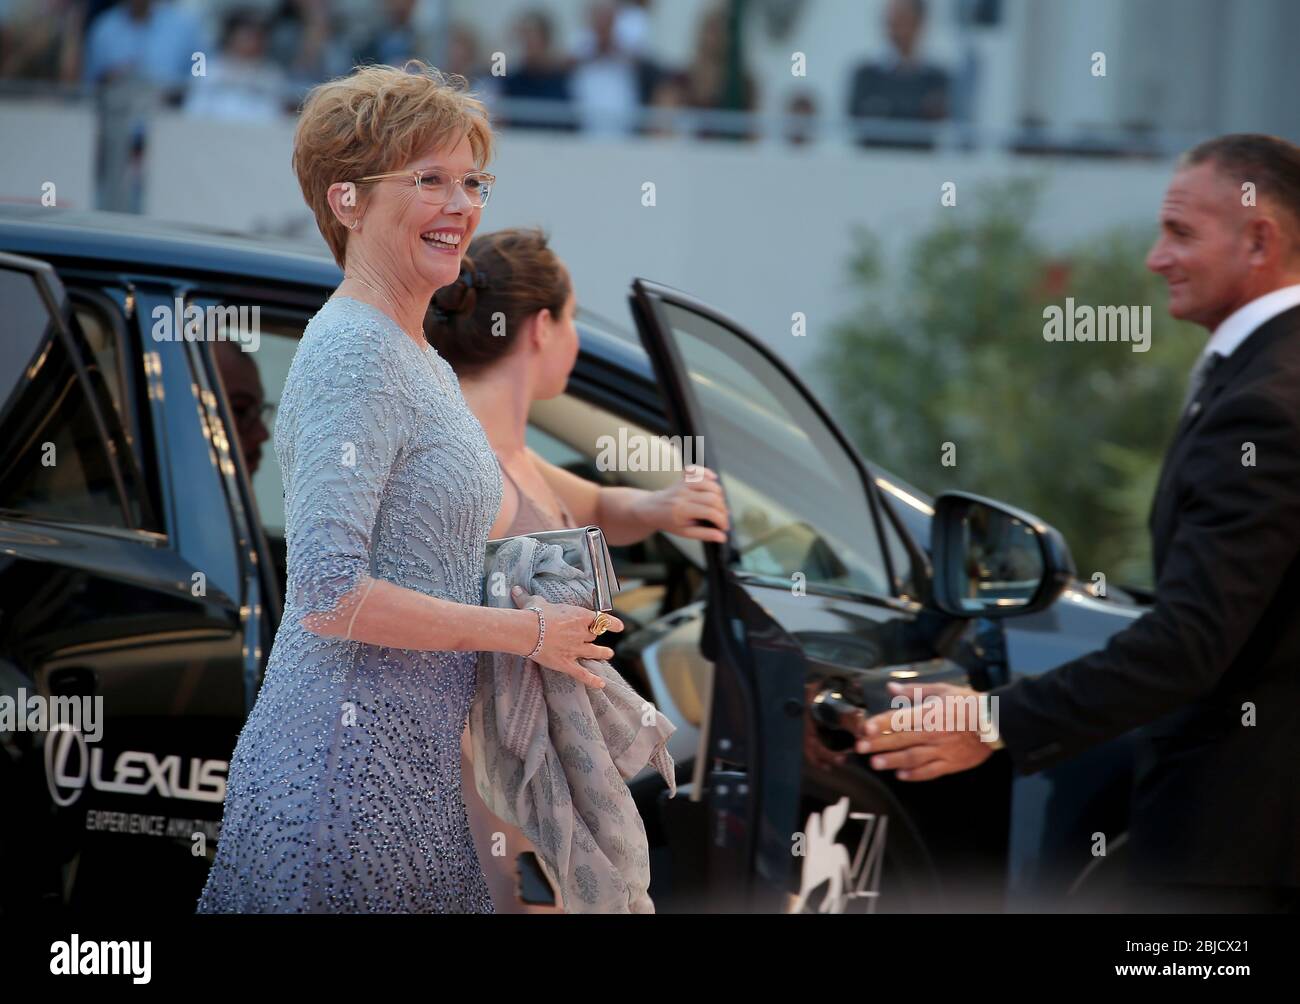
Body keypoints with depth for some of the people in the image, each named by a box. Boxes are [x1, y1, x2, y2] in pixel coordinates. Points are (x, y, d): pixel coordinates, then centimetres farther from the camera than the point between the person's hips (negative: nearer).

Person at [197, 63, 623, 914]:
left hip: (410, 767, 9)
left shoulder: (422, 361, 16)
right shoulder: (351, 354, -14)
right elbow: (330, 598, -22)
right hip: (348, 768, -9)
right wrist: (528, 631, -13)